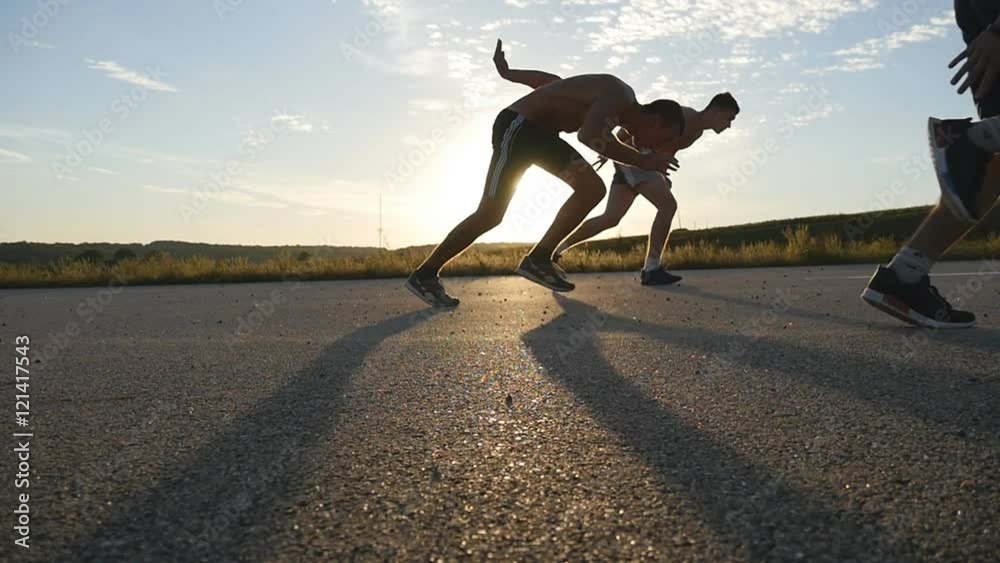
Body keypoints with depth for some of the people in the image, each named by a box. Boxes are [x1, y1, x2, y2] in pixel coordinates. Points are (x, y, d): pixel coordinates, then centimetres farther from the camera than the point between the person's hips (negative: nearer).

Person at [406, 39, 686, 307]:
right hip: (517, 127, -9)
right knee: (490, 214, -10)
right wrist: (641, 160, -34)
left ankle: (537, 259, 2)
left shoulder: (625, 100, 7)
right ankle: (424, 274, 2)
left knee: (593, 190, -2)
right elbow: (588, 136, -41)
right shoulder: (618, 96, -23)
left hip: (540, 131, 9)